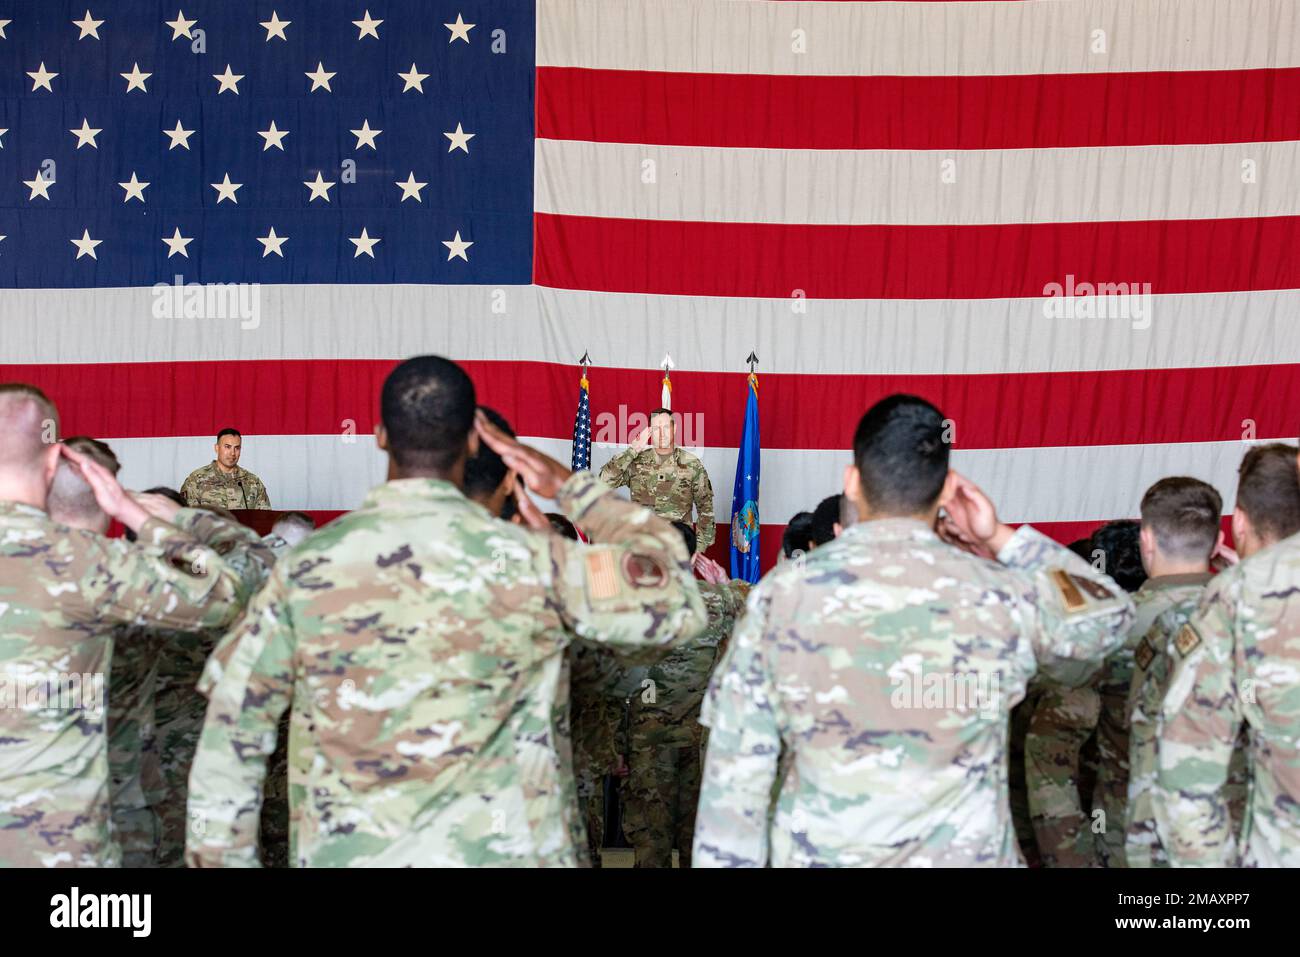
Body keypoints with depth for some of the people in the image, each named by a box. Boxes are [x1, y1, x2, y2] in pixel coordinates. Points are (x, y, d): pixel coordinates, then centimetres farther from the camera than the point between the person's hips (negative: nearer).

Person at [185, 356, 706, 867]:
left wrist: (221, 857, 13)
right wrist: (573, 488, 6)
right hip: (493, 849, -1)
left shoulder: (307, 567, -4)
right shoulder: (528, 564, -10)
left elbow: (232, 733, 1)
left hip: (343, 853, 2)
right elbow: (676, 600, 0)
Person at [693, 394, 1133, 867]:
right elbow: (1110, 613, 10)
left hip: (817, 853, 1)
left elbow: (736, 765, -6)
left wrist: (729, 859, 3)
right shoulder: (1002, 598, -10)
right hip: (959, 853, 0)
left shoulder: (780, 594, -9)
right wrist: (1003, 540, 6)